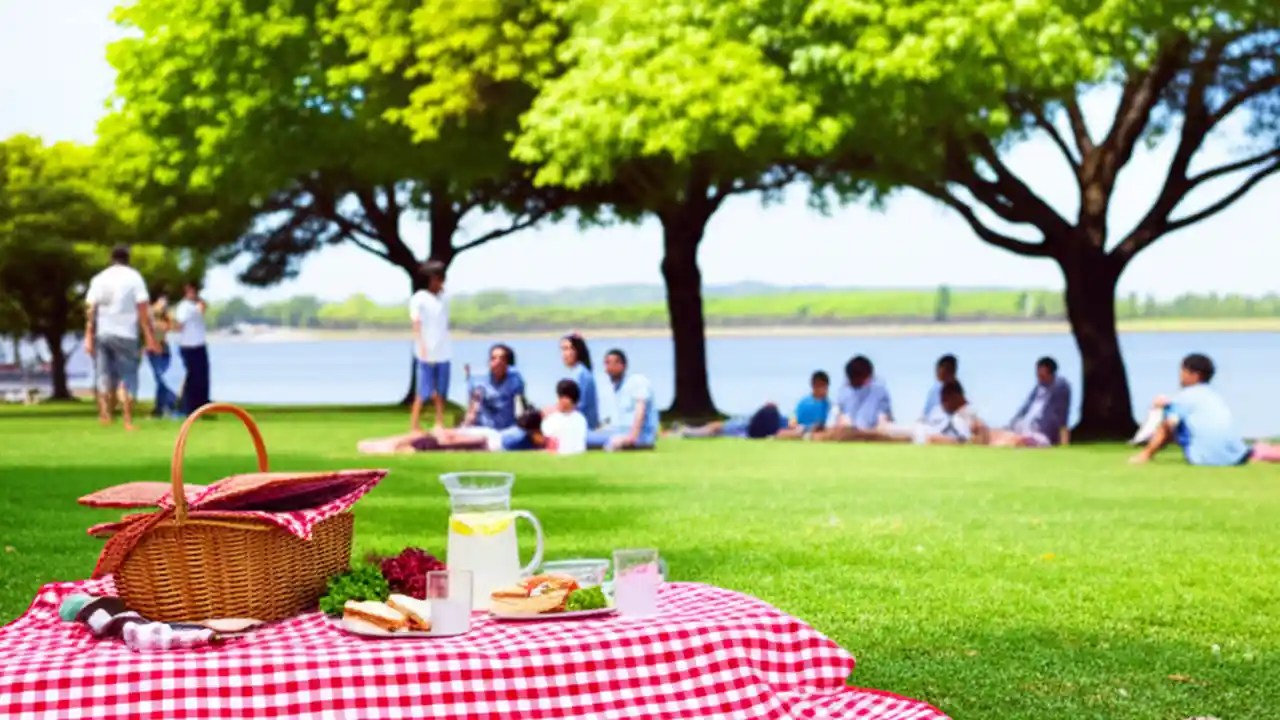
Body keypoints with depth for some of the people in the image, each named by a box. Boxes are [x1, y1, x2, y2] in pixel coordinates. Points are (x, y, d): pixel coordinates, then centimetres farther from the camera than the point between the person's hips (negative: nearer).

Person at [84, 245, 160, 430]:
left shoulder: (99, 279, 10)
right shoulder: (133, 277, 0)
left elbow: (91, 310, 4)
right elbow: (143, 310, -6)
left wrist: (89, 337, 5)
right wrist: (150, 337, -5)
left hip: (102, 333, 3)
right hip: (125, 334, -3)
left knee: (105, 378, 11)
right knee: (128, 378, 1)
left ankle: (105, 416, 2)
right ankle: (128, 421, -4)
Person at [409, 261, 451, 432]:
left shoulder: (444, 298, 12)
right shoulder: (419, 299, -6)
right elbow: (416, 324, -12)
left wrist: (447, 345, 12)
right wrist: (422, 347, -22)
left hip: (443, 352, 6)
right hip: (427, 353, -6)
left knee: (440, 391, 9)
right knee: (424, 391, -4)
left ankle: (439, 424, 14)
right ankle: (414, 424, 3)